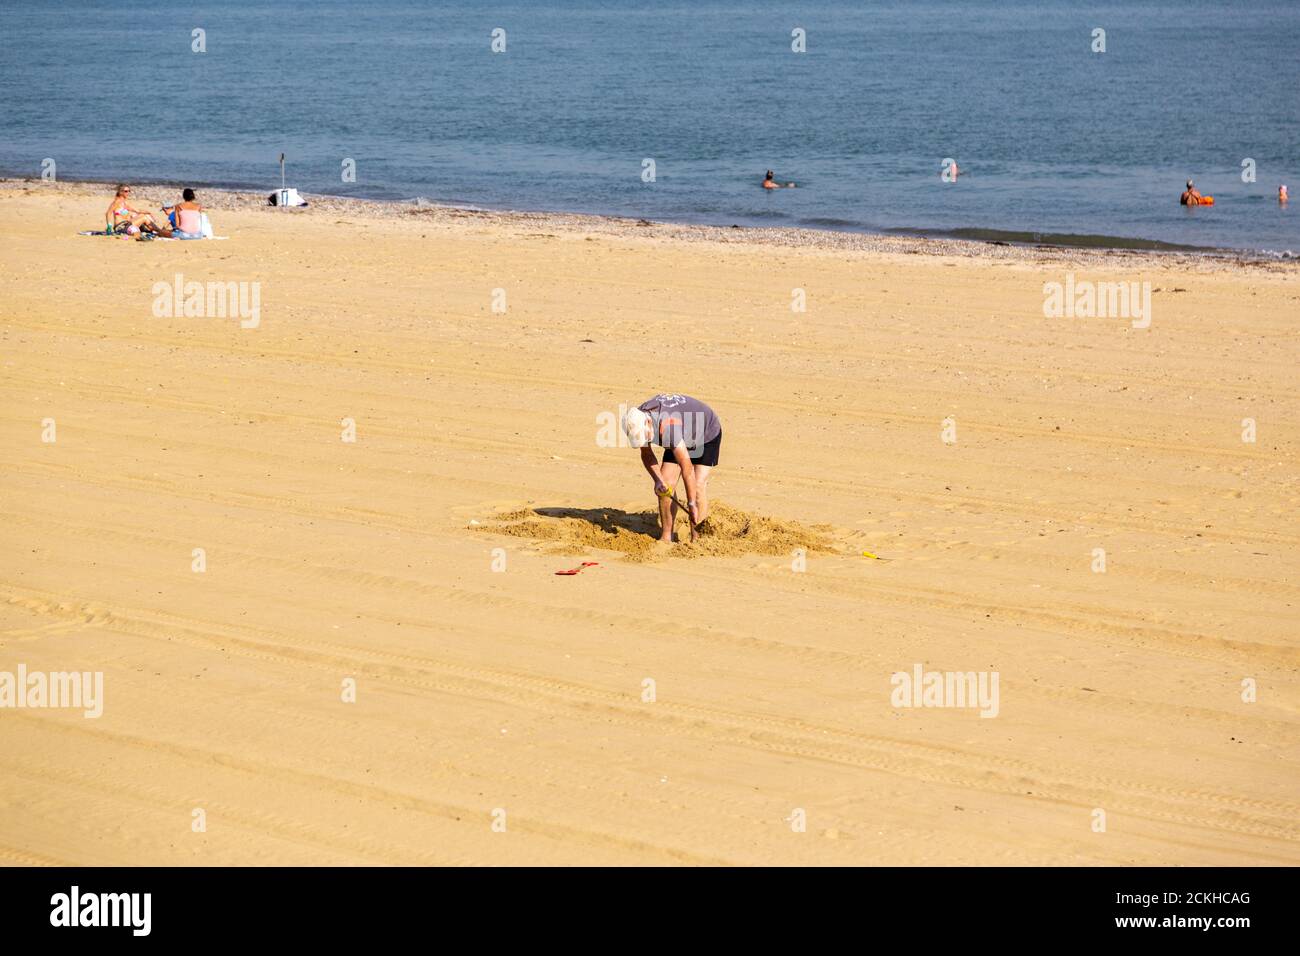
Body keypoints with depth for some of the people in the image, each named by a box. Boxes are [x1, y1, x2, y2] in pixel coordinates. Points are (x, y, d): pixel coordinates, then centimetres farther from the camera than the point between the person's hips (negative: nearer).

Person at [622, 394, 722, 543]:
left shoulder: (667, 426, -43)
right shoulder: (637, 421, -21)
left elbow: (686, 466, -40)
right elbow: (646, 455, -5)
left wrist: (691, 504, -34)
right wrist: (657, 480, -22)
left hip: (708, 434, -7)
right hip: (682, 438, 7)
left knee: (698, 485, -20)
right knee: (665, 485, -7)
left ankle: (696, 540, -13)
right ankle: (666, 538, 0)